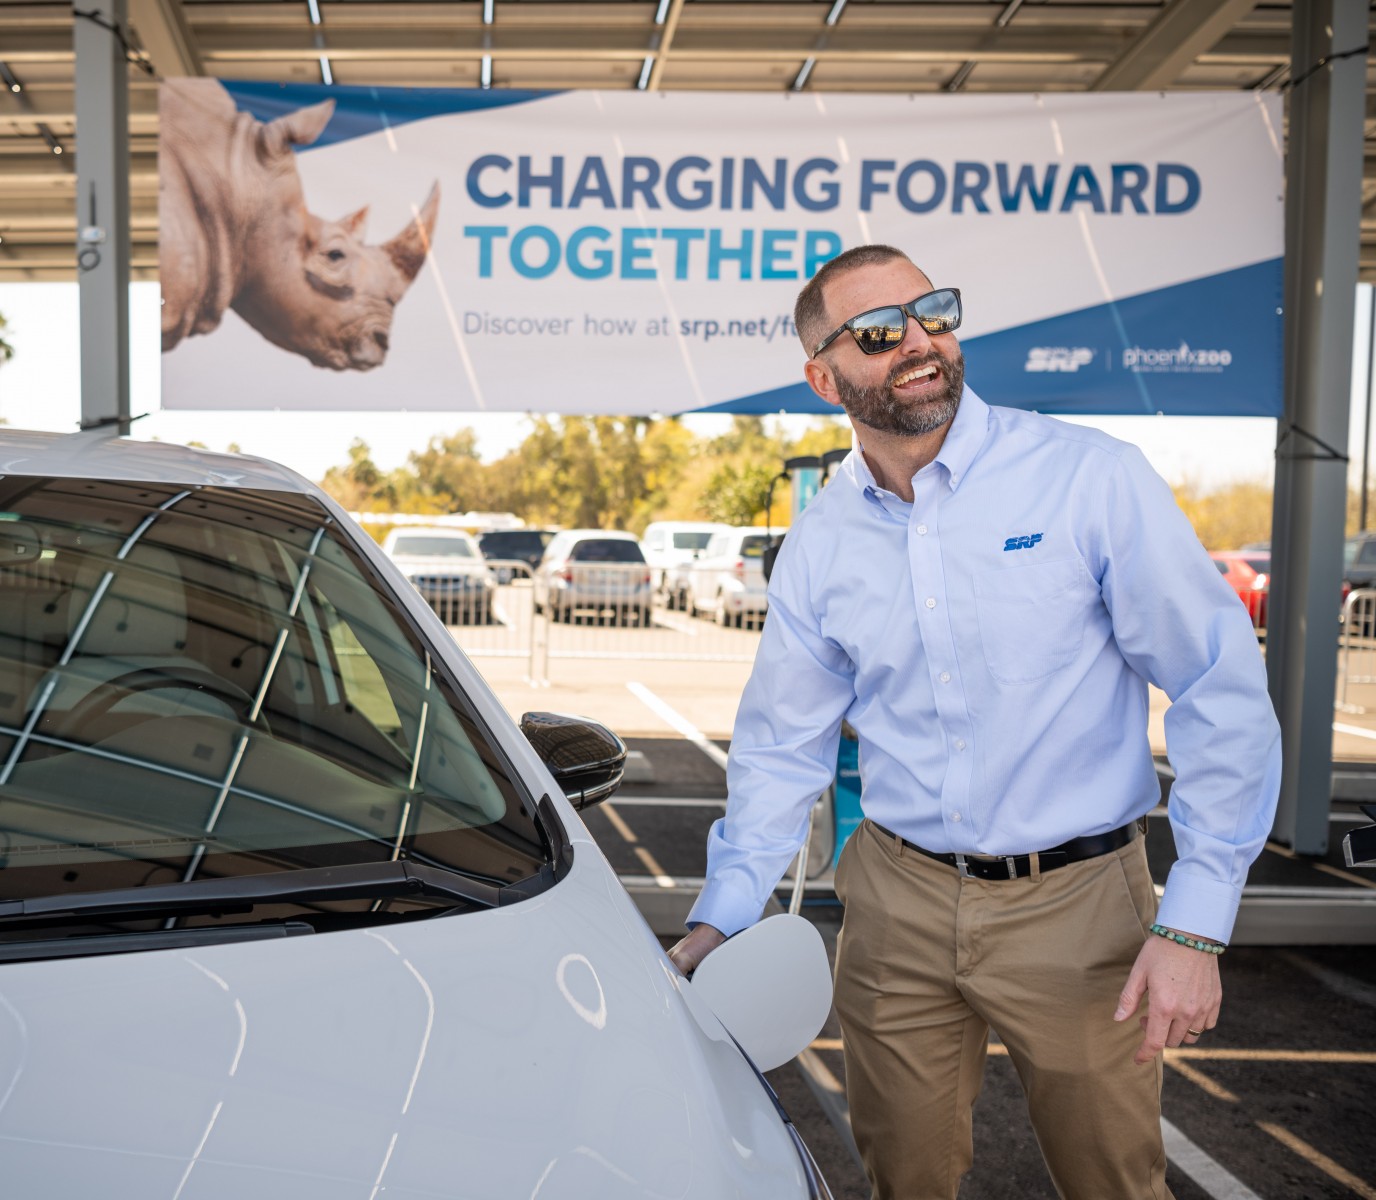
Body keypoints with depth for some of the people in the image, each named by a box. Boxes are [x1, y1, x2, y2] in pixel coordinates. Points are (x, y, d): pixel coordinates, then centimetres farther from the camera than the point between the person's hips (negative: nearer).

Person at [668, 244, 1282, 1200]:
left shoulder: (1093, 479, -11)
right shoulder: (819, 545, 0)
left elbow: (1223, 693, -10)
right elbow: (783, 746, 8)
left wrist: (1193, 928, -14)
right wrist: (721, 916, 1)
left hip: (1077, 904, -2)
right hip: (898, 903, 3)